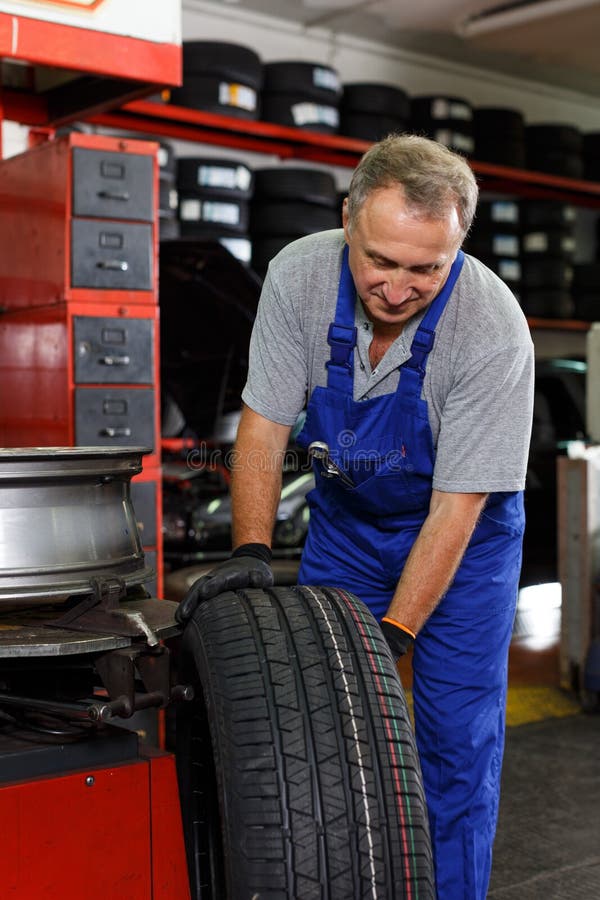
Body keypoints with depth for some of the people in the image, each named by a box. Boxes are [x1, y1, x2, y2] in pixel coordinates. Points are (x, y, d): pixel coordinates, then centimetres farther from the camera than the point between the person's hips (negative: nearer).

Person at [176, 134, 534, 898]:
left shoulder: (494, 330, -31)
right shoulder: (297, 276, -22)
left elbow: (457, 504, -27)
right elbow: (264, 421, -14)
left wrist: (394, 634, -30)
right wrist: (251, 552, -24)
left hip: (464, 528, -3)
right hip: (344, 518, 3)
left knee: (458, 735, -3)